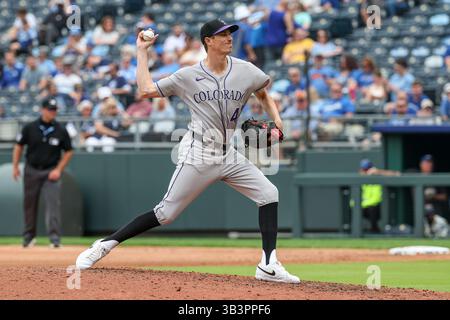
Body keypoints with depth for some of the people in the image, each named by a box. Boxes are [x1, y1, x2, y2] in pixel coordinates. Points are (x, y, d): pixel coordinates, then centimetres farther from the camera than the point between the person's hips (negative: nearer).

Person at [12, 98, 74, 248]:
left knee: (53, 204, -13)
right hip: (32, 170, 2)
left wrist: (58, 169, -6)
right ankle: (29, 236, 24)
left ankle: (55, 238, -16)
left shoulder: (61, 131, -4)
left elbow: (68, 152, 3)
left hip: (51, 172, -2)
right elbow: (19, 146, 6)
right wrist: (15, 166, 1)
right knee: (29, 204, 10)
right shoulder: (30, 128, -4)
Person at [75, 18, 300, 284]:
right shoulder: (189, 76, -4)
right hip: (198, 155, -4)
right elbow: (147, 90, -6)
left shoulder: (245, 71, 2)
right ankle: (105, 245, 4)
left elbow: (264, 93, 20)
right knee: (166, 213, -6)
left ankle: (268, 266, -5)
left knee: (269, 194, -8)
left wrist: (276, 118, 2)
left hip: (228, 155, 4)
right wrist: (142, 52, 0)